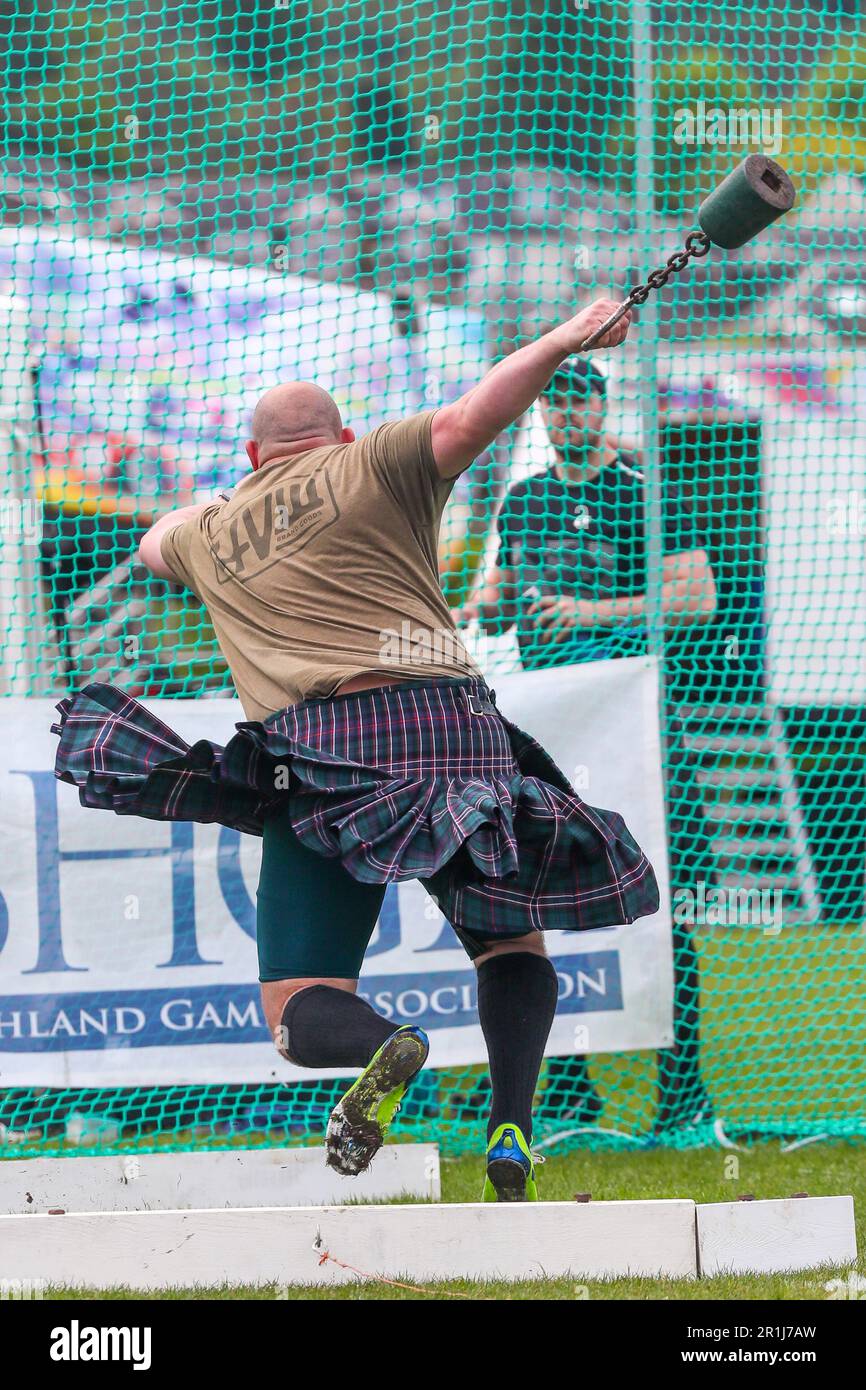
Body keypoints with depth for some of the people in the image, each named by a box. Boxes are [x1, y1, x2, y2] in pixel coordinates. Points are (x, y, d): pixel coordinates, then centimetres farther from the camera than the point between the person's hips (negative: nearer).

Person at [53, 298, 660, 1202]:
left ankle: (381, 1046, -37)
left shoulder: (210, 533, 24)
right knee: (513, 939, 20)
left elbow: (154, 546, 49)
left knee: (302, 1017, 1)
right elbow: (469, 420, -6)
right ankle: (511, 1134, -6)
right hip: (446, 727, 0)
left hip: (317, 753, 1)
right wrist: (564, 341, 2)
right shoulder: (371, 470, 12)